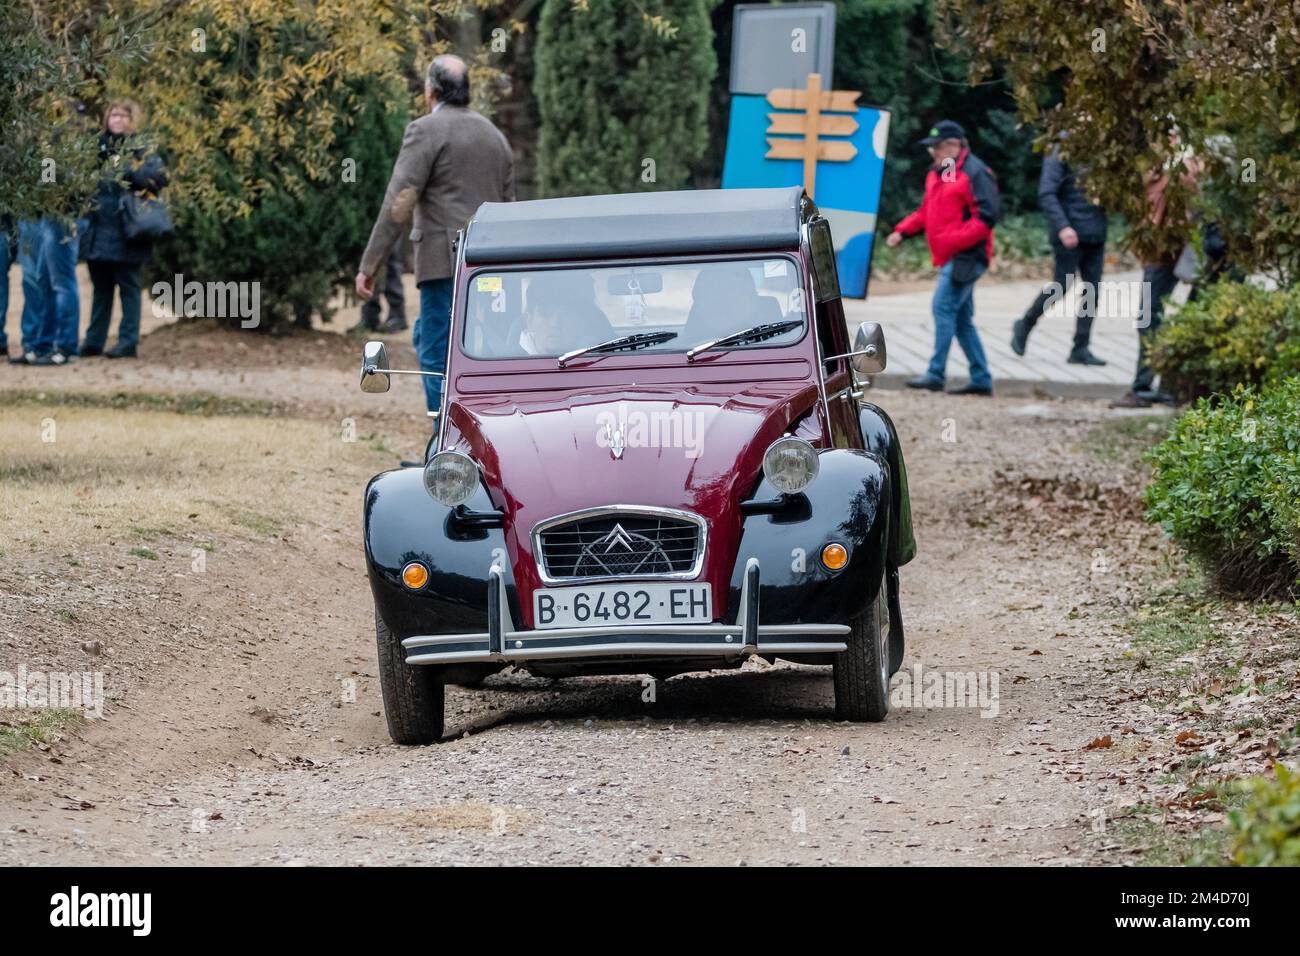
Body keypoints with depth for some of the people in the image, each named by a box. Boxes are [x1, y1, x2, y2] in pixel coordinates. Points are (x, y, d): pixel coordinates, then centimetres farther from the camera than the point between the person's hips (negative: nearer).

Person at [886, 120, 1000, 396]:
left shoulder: (973, 172, -12)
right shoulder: (937, 174, 18)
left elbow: (987, 215, -18)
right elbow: (926, 212, 25)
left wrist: (956, 239, -24)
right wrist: (902, 231, 9)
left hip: (965, 257, -10)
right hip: (949, 257, 10)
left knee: (944, 307, -13)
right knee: (962, 319, 10)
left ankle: (936, 374, -11)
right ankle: (981, 380, 14)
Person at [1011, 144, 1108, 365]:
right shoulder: (1060, 156, -8)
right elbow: (1046, 195, -14)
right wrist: (1062, 226, -24)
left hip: (1095, 234, 6)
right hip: (1070, 235, -6)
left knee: (1092, 291, 3)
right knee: (1061, 285, -2)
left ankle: (1081, 348, 8)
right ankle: (1025, 325, 20)